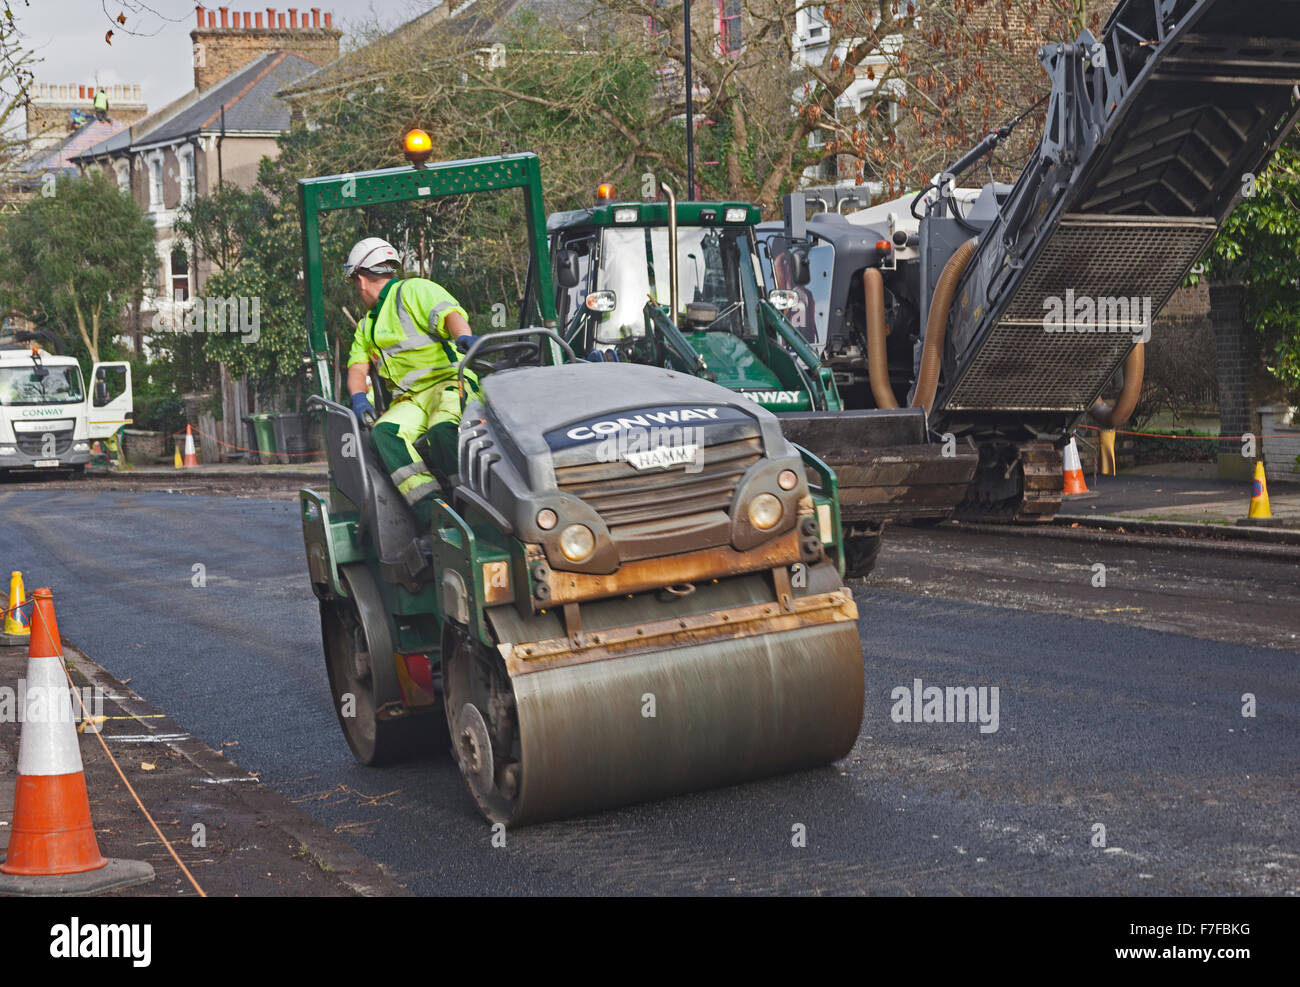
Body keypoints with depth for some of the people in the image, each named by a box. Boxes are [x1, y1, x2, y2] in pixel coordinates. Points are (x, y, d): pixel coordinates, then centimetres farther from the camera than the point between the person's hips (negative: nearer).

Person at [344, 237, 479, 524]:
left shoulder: (413, 290, 6)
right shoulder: (368, 324, 30)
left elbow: (449, 313, -12)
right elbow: (357, 366, 19)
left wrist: (463, 336, -35)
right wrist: (359, 397, -4)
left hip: (449, 383, -6)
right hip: (409, 401, 6)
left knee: (443, 430, -38)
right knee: (384, 433, -27)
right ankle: (431, 513, -39)